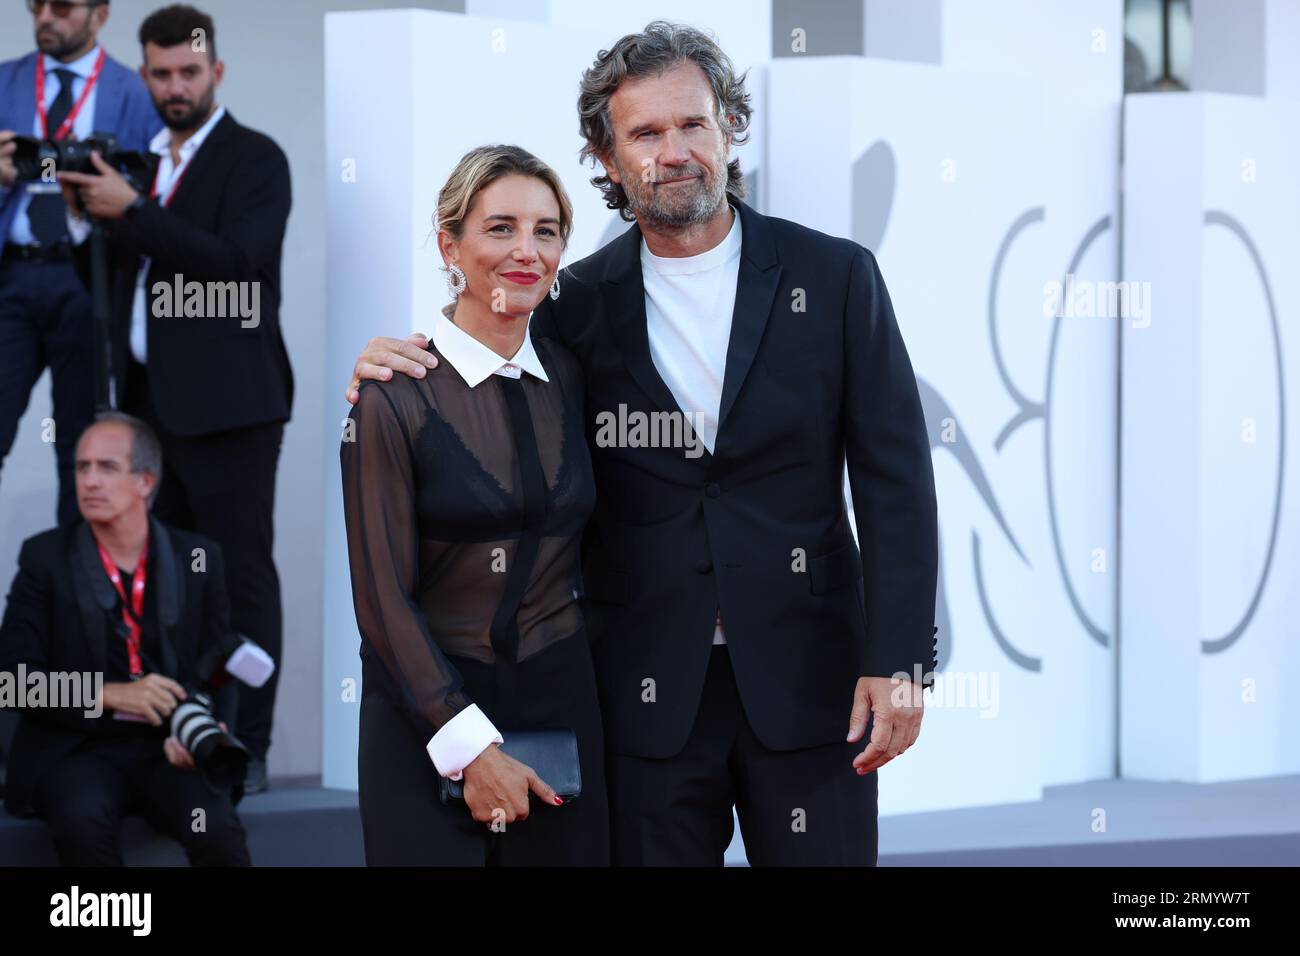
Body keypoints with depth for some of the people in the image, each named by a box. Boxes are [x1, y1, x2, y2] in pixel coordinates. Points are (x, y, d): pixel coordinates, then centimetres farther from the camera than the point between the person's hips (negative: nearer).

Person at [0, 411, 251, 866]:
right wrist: (113, 695, -16)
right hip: (76, 748, -1)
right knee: (85, 823, -35)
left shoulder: (198, 558, 8)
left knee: (219, 832, -29)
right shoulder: (45, 556, 3)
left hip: (167, 751, 2)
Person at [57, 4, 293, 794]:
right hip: (150, 398, 7)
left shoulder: (255, 160, -4)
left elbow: (235, 262, -18)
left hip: (226, 402, -6)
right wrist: (86, 214, -1)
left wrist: (129, 212, -18)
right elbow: (108, 280, 17)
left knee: (241, 574, -3)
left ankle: (247, 749, 0)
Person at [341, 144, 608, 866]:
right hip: (426, 717, -4)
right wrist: (472, 749, -13)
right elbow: (383, 596, -10)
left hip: (562, 699, 4)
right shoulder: (395, 394, -8)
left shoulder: (571, 379, 6)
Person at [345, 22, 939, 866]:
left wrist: (898, 661, -10)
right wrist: (399, 368, -6)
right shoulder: (579, 304, 3)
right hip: (650, 692, 1)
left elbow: (895, 478, -1)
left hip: (808, 684, -1)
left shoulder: (833, 277, 0)